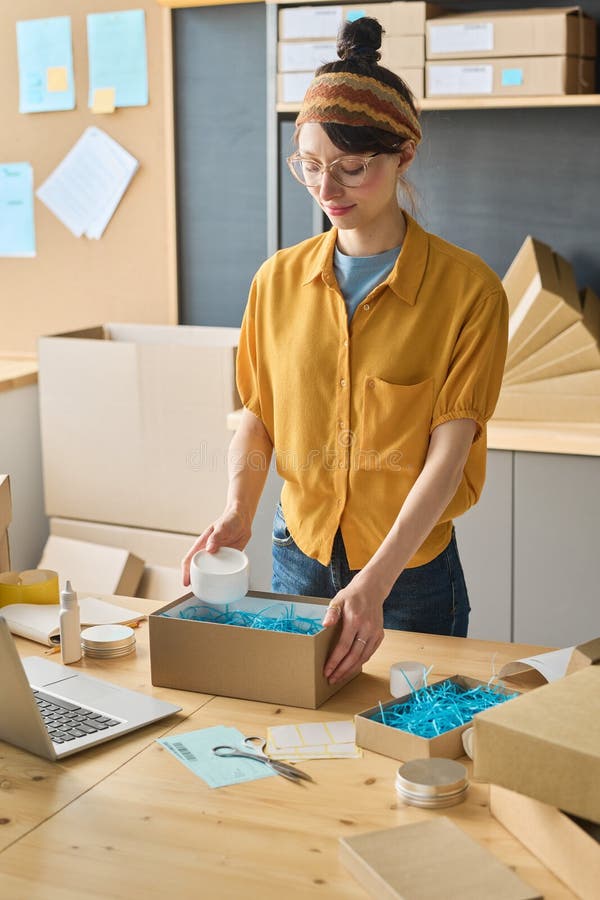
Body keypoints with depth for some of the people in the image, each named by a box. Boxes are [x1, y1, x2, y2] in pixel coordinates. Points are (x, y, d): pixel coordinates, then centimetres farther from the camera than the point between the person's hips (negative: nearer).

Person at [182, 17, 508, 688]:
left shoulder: (467, 288, -13)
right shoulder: (279, 280, 0)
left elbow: (448, 452, -18)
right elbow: (257, 418, 7)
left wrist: (375, 582, -27)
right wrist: (238, 512, -12)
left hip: (411, 567, -3)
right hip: (298, 556, 4)